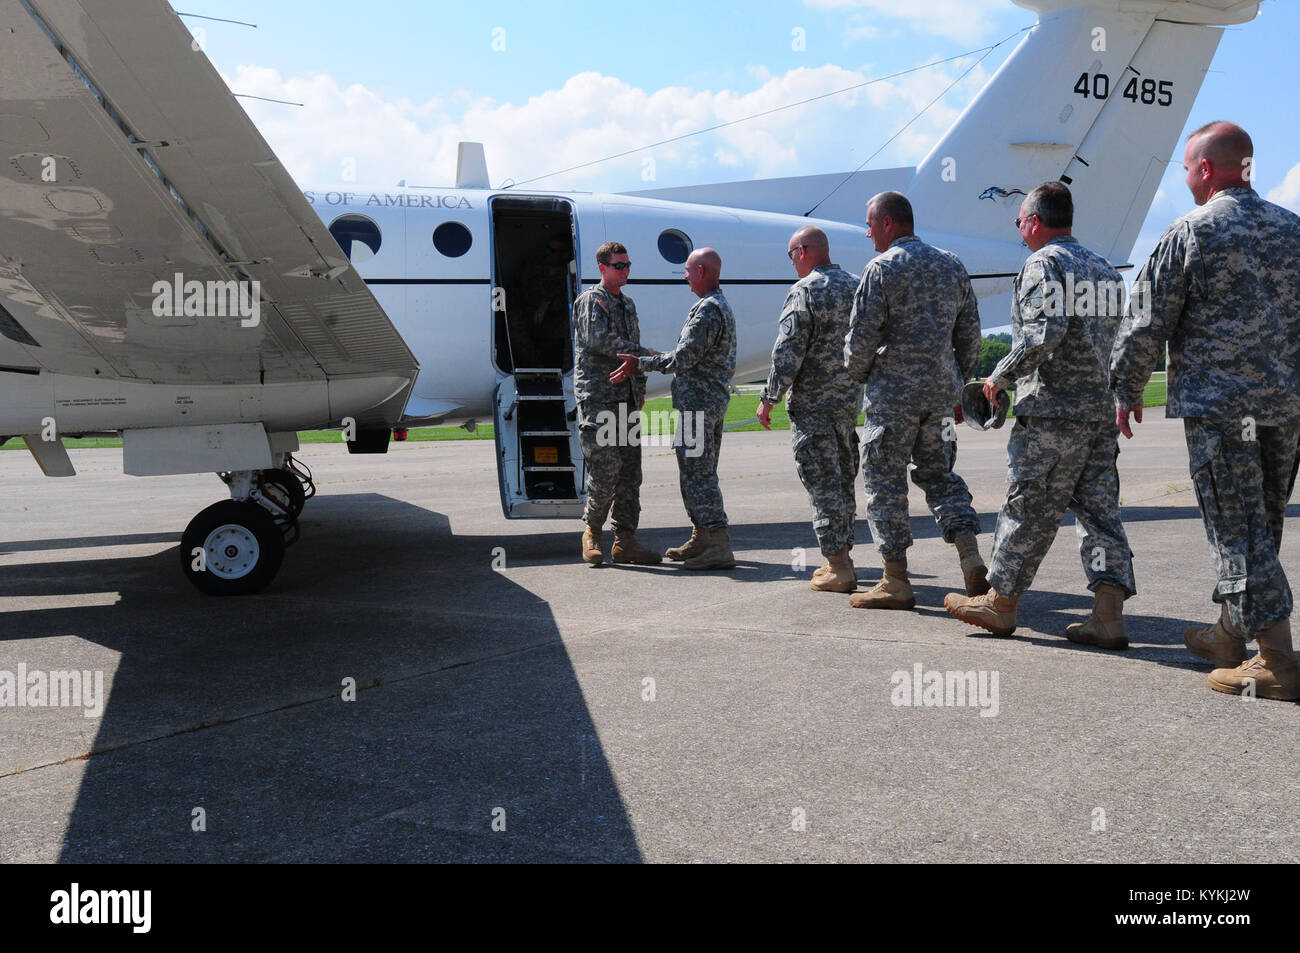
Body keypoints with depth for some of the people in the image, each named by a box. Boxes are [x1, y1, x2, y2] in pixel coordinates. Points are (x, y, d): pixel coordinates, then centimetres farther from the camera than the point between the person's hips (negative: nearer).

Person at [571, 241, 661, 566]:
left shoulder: (627, 303, 21)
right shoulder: (590, 301, -3)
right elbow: (600, 340, -18)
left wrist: (640, 387, 18)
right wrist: (646, 354, -15)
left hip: (626, 398, 8)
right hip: (597, 396, -8)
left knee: (630, 470, 4)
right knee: (605, 467, -12)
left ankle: (625, 541, 8)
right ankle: (593, 530, 7)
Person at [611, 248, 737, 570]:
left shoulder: (707, 309, -16)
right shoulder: (722, 306, 18)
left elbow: (685, 357, -20)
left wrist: (640, 364, -12)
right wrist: (653, 357, 24)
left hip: (698, 402, -11)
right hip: (714, 401, 11)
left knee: (698, 474, -9)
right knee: (699, 472, 16)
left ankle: (719, 546, -10)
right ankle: (702, 540, 24)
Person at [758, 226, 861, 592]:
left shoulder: (804, 291, -12)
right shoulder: (856, 286, 12)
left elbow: (788, 352, -16)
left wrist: (769, 398, -10)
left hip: (812, 403, -8)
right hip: (850, 399, 8)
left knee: (822, 482, -4)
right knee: (843, 479, 15)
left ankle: (837, 568, -4)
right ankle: (842, 556, 23)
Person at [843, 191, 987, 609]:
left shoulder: (882, 268, -10)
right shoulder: (952, 265, 12)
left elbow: (862, 336, -13)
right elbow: (969, 333, 14)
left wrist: (858, 372, 6)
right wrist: (957, 383, 21)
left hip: (894, 390, -7)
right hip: (941, 389, 7)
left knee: (885, 480, 2)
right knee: (939, 473, 16)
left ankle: (896, 582, 5)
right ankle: (971, 561, 4)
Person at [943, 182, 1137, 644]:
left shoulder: (1043, 263, -8)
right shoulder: (1104, 268, 18)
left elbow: (1044, 333, -21)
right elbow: (1112, 336, 18)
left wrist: (1001, 376, -10)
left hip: (1054, 410, -8)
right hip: (1103, 410, 8)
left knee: (1028, 509, 2)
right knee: (1100, 508, 6)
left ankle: (999, 602, 13)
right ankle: (1108, 615, 2)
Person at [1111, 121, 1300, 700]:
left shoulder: (1189, 234, -7)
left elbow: (1147, 323, -6)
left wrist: (1126, 391, 6)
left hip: (1218, 404, -7)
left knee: (1239, 531, -3)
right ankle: (1228, 637, 29)